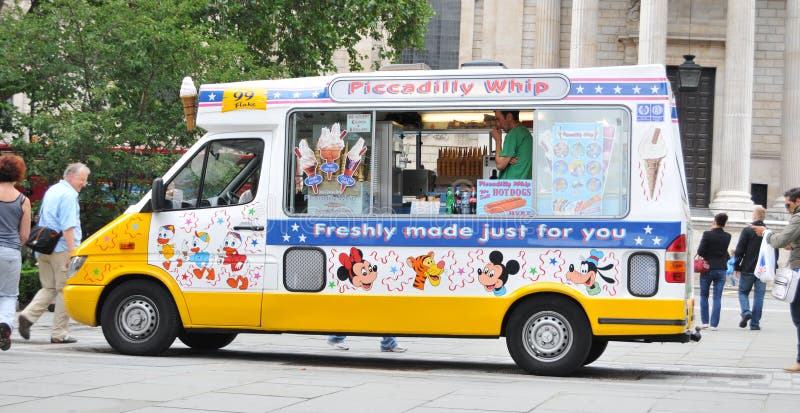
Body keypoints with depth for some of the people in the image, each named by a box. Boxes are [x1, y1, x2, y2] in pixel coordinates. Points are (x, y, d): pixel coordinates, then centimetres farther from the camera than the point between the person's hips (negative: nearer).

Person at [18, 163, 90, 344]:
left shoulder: (51, 191, 19)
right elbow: (68, 227, -19)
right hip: (61, 249, -8)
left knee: (49, 288, 15)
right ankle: (60, 333, 1)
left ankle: (28, 315, -6)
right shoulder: (68, 195, -11)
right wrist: (72, 251, -21)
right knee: (64, 290, -1)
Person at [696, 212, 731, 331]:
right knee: (717, 298, 4)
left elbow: (700, 251, -12)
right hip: (721, 269, 2)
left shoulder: (707, 235, -12)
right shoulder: (727, 237, 0)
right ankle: (714, 324, 0)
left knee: (704, 296, 13)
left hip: (707, 269, -2)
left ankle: (705, 321, 11)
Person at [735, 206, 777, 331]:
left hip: (748, 269, -2)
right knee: (759, 296, 6)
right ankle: (755, 323, 5)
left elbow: (739, 250, -8)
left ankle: (746, 312, -12)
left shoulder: (747, 231, -7)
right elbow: (775, 253, 7)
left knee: (743, 292, 13)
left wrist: (737, 266, 0)